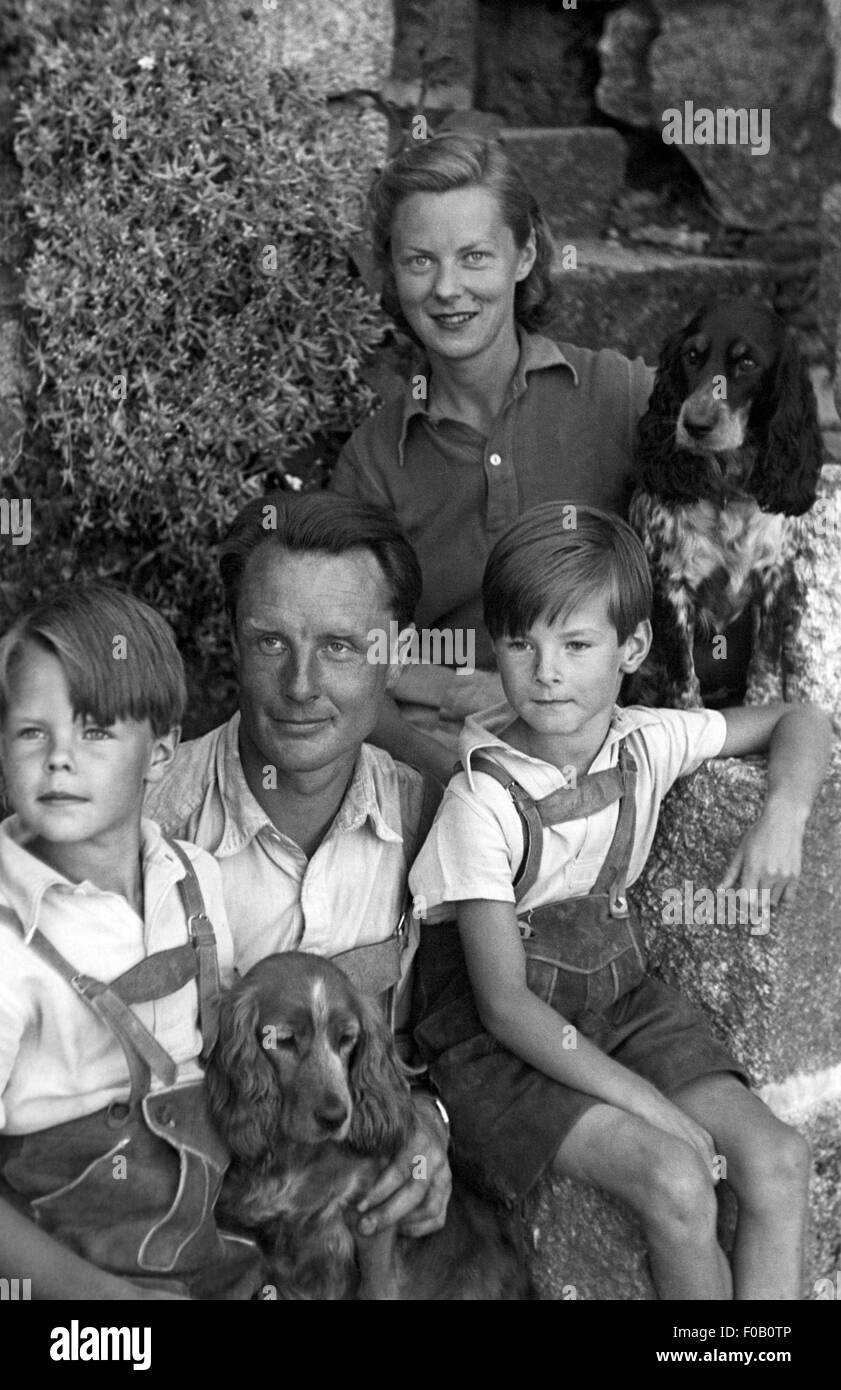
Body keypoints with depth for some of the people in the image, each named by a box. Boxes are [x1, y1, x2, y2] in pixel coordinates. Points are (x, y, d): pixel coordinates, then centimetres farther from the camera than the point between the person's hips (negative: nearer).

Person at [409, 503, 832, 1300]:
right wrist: (651, 1105, -24)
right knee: (676, 1180, -25)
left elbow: (799, 723, 9)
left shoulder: (646, 742, -8)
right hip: (502, 1041, -5)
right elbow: (505, 1004, -20)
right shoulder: (483, 801, -22)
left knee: (778, 1159, -13)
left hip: (618, 998, 5)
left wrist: (783, 815, -13)